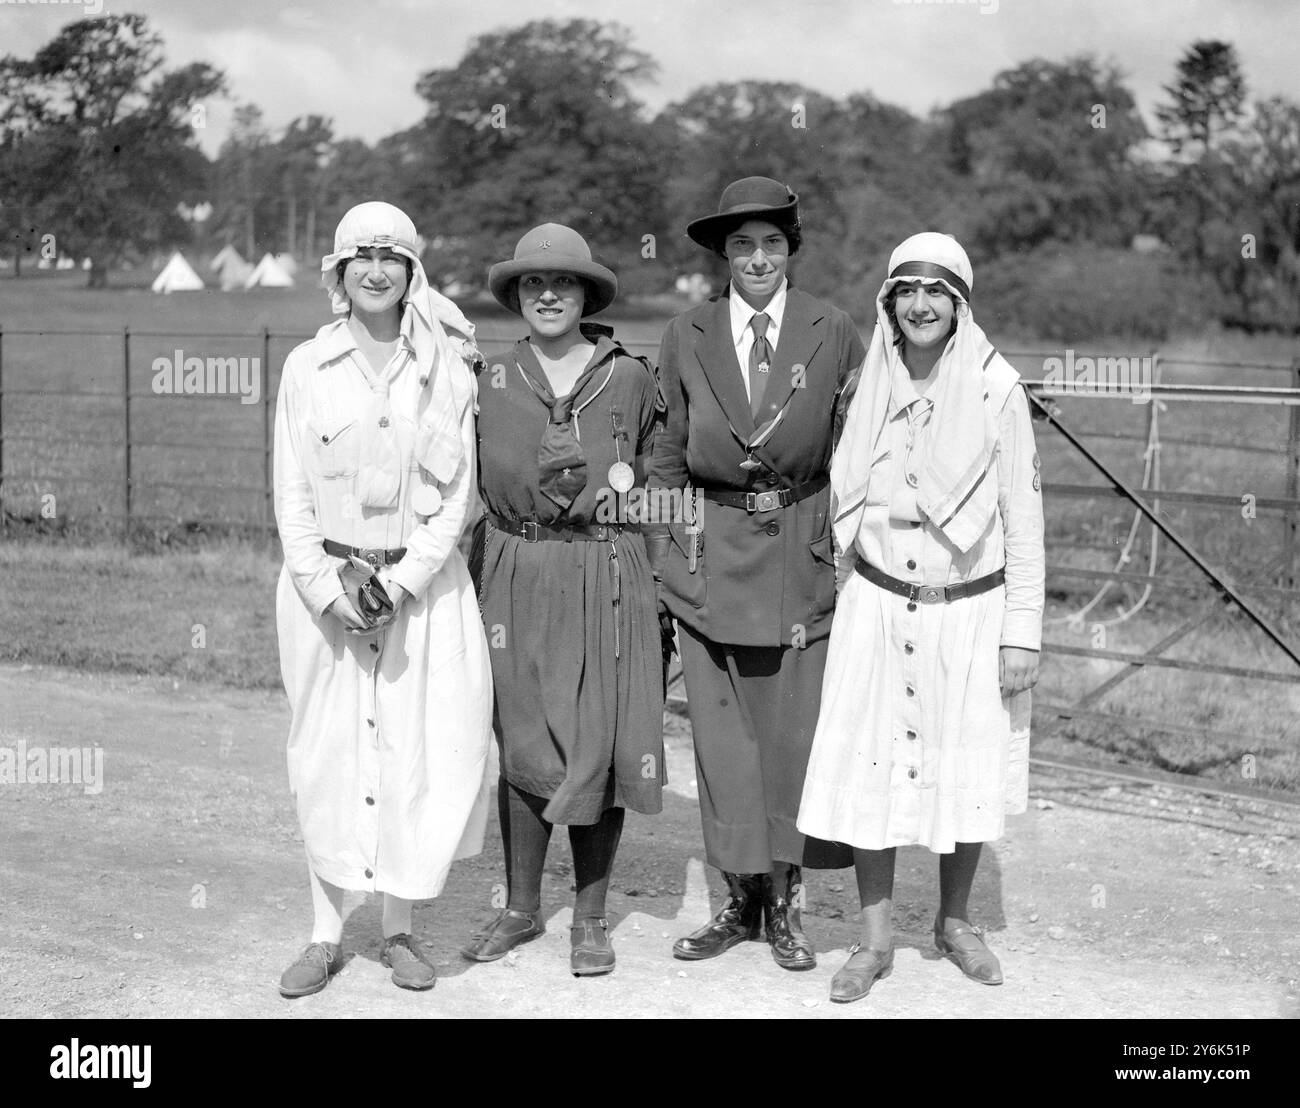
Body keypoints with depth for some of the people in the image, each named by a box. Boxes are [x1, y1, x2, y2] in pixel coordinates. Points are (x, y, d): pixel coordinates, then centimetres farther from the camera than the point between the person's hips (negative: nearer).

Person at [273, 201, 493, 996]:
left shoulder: (447, 372, 2)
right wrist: (329, 587, -10)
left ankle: (401, 926, 12)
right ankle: (328, 933, 12)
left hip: (424, 585, 0)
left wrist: (400, 582, -11)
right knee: (327, 752, 3)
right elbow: (291, 493, 2)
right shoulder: (308, 367, 4)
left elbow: (457, 497, 0)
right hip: (325, 583, 0)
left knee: (423, 749, -3)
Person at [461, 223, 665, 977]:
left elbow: (657, 459, 16)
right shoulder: (492, 382, 5)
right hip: (519, 576, 1)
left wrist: (620, 485, 3)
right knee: (523, 742, 5)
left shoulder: (630, 378, 2)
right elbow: (494, 484, 14)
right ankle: (522, 907, 19)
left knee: (602, 741, 1)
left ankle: (591, 916, 13)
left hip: (606, 579, -1)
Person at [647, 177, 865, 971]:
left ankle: (785, 904, 16)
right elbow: (669, 460, 8)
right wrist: (664, 561, 4)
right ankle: (740, 899, 18)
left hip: (804, 557, -1)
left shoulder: (835, 336, 0)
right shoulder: (687, 339, 4)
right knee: (722, 738, 5)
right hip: (712, 559, 1)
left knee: (794, 732, 2)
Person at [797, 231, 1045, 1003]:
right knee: (868, 768, 2)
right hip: (878, 606, 2)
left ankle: (956, 921, 30)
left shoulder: (997, 389, -9)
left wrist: (1021, 632, -8)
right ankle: (876, 937, 15)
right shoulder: (873, 385, 0)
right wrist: (848, 588, 10)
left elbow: (1024, 519, -6)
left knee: (967, 772, 10)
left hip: (969, 609, -2)